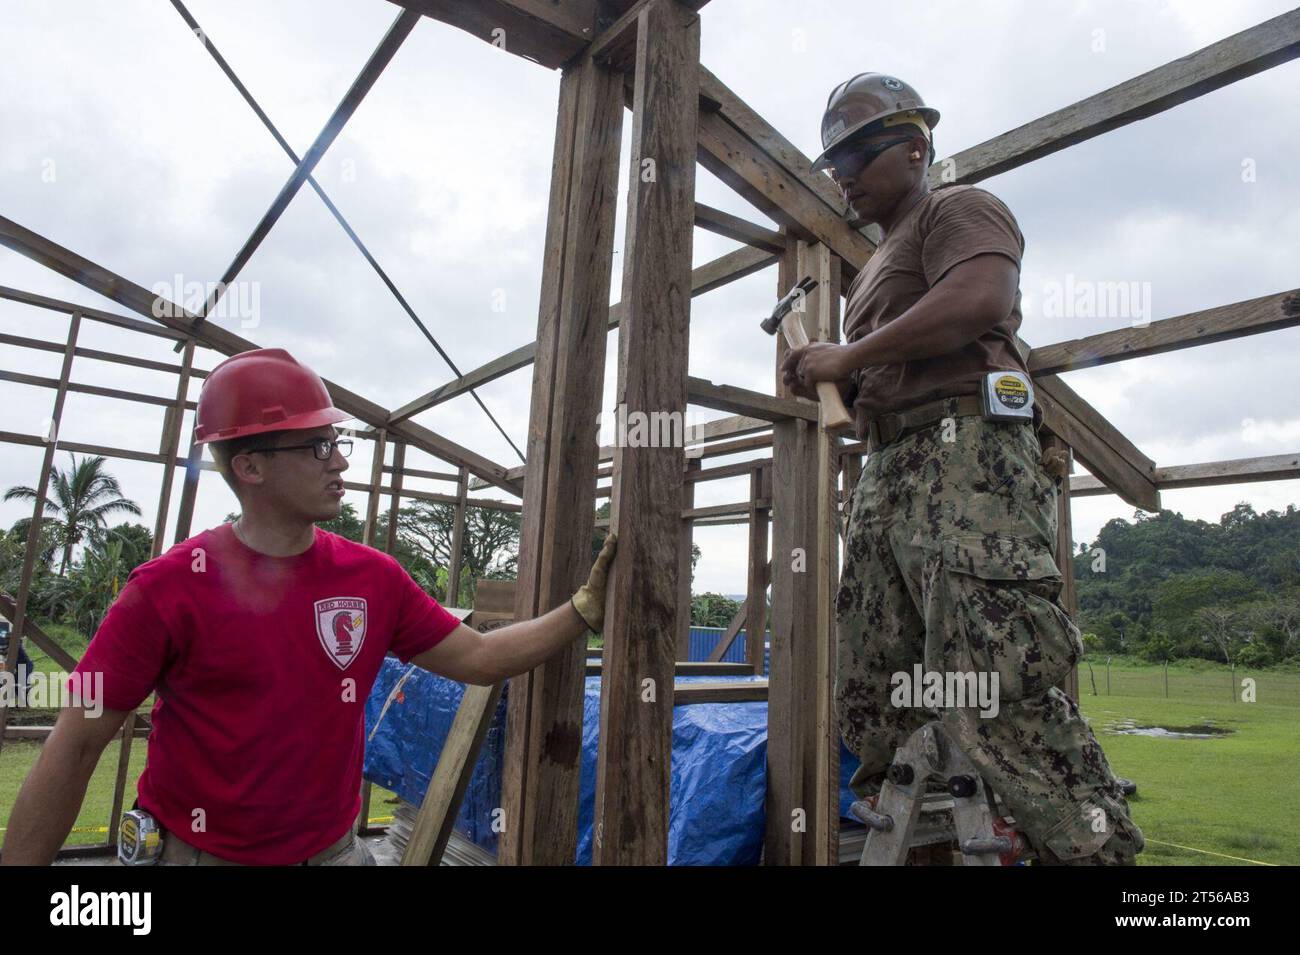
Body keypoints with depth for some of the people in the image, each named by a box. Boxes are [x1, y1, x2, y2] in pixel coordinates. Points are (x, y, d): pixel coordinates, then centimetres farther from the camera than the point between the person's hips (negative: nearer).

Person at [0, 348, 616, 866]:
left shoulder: (374, 578, -4)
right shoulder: (170, 588, -15)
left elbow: (479, 658, -1)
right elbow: (76, 745, -11)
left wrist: (583, 610, -7)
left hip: (331, 848, 4)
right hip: (202, 852, -3)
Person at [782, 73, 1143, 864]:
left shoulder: (958, 208, 7)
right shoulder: (880, 266, 33)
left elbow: (980, 298, -15)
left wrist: (848, 357, -11)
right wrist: (829, 378, 11)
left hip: (966, 451, -9)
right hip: (888, 473, 9)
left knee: (1002, 693, -19)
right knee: (874, 698, 6)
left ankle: (1098, 848, -10)